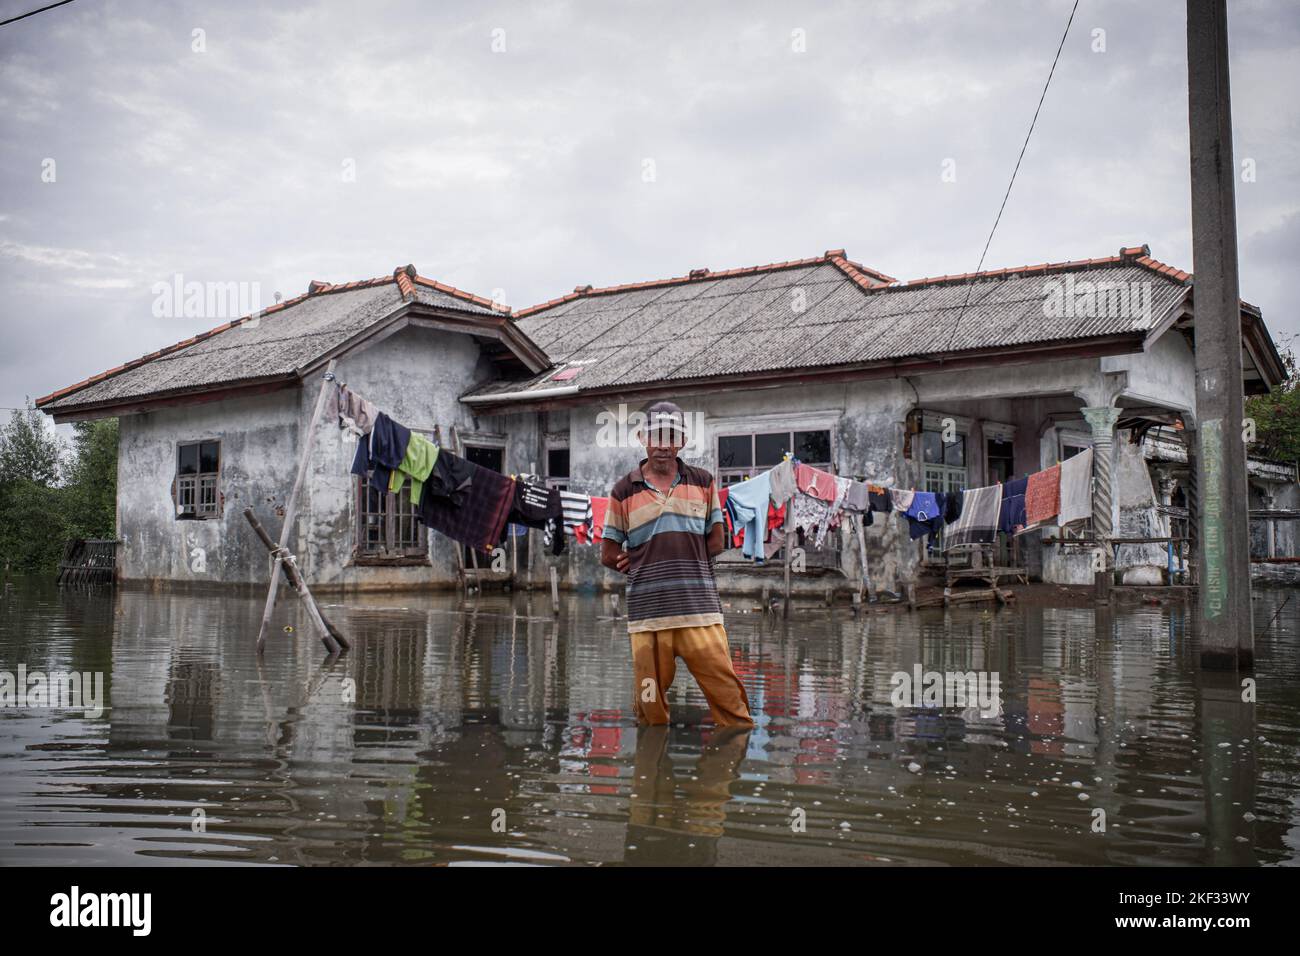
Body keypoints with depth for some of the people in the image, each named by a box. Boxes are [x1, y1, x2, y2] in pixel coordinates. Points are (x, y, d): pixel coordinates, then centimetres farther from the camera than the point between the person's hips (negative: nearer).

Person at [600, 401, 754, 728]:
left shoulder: (703, 483, 12)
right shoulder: (624, 490, 8)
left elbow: (716, 542, 11)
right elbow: (609, 555, 9)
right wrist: (647, 568, 1)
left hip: (700, 610, 0)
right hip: (647, 612, 0)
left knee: (727, 694, -5)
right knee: (650, 706, 4)